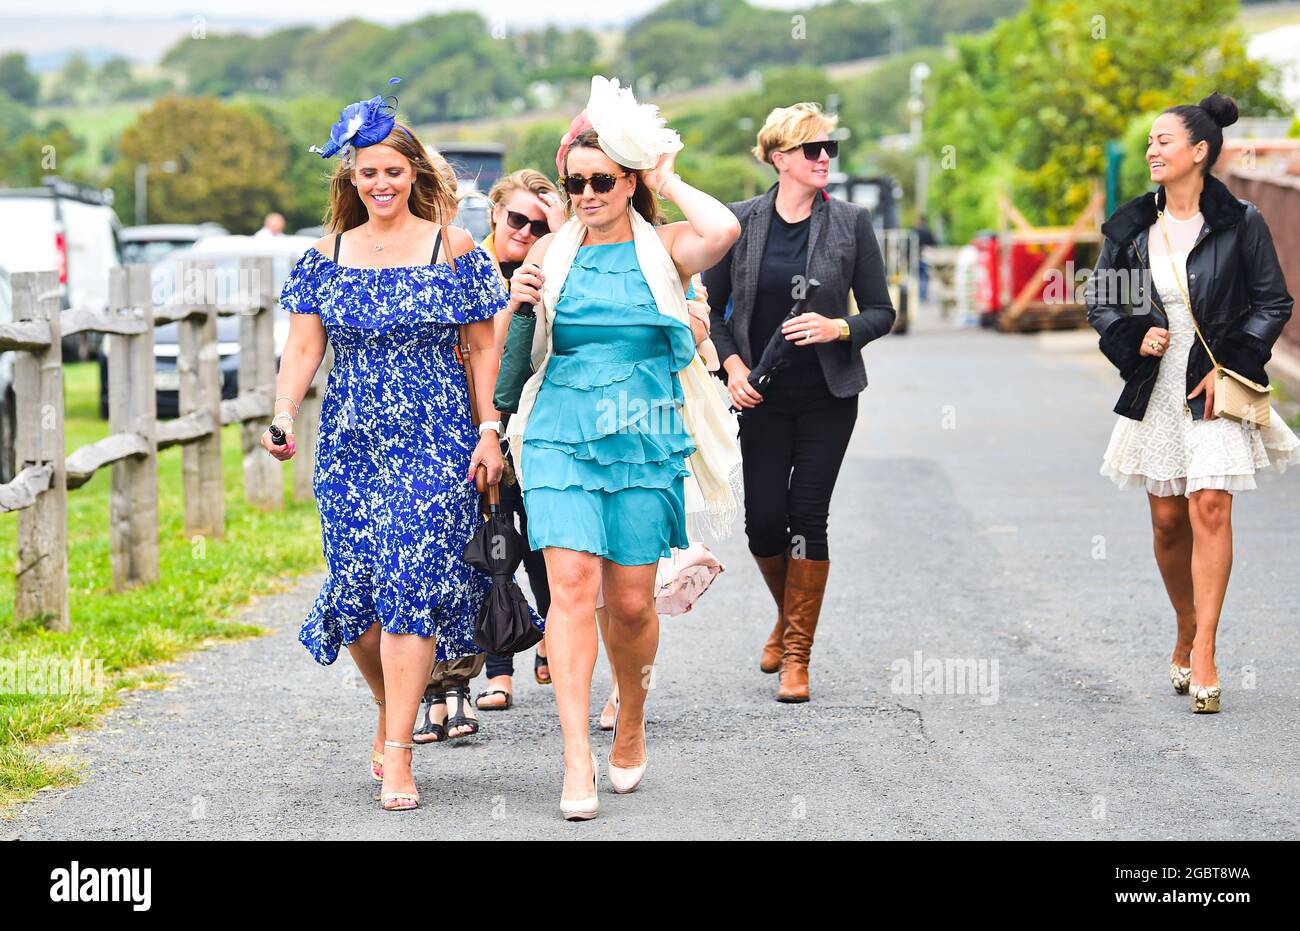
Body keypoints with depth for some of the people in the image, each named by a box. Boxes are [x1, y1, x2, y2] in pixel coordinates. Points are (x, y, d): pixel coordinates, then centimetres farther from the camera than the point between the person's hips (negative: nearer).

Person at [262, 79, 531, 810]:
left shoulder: (454, 249, 1)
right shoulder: (327, 256, 9)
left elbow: (483, 346, 3)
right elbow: (303, 346, 5)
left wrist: (489, 431, -3)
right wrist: (284, 417, -11)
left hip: (435, 444, -3)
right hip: (350, 444, 3)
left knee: (411, 585, -12)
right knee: (356, 593, 2)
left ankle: (397, 753, -11)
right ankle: (391, 709, 27)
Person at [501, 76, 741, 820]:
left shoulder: (665, 249, 2)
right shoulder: (551, 254, 9)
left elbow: (724, 230, -21)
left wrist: (668, 181, -6)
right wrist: (517, 305, -4)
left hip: (645, 443, -1)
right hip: (561, 437, 1)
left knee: (632, 601, 2)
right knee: (572, 581, -14)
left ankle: (631, 726, 30)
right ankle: (577, 761, -17)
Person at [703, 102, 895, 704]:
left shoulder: (850, 223, 0)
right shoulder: (741, 222, 1)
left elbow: (881, 312, 3)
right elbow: (712, 306, 8)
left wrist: (839, 328, -16)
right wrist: (732, 363, -7)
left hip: (827, 396, -1)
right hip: (763, 396, 1)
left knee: (808, 516, -5)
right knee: (763, 521, -2)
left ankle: (797, 654, 4)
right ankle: (788, 615, 28)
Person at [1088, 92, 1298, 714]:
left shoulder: (1240, 223, -4)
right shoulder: (1130, 226, 7)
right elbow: (1100, 302, 13)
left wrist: (1228, 366, -10)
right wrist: (1136, 337, -7)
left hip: (1216, 385, -4)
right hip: (1158, 384, 4)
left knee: (1209, 506, -14)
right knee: (1167, 519, 6)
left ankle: (1203, 656, -13)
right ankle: (1187, 635, 26)